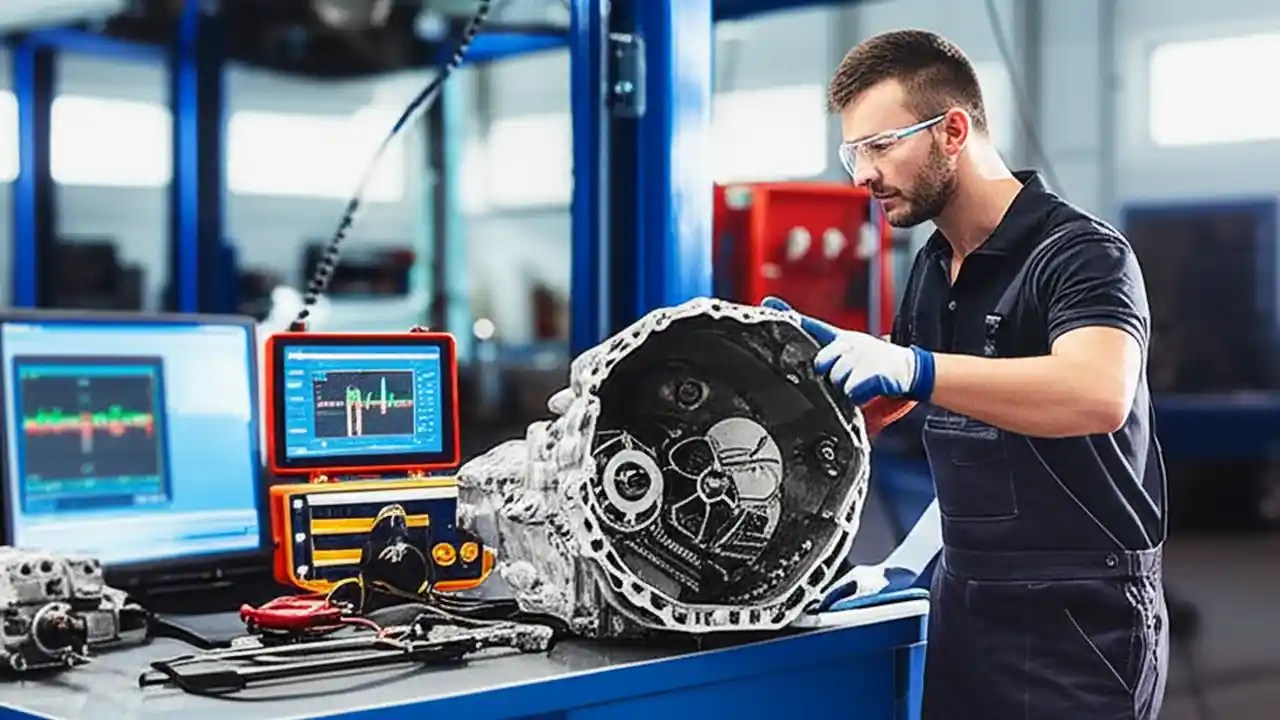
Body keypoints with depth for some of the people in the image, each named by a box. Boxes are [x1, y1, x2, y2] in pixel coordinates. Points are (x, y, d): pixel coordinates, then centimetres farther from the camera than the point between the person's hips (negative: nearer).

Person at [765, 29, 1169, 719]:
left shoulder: (1080, 253, -15)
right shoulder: (931, 268, 10)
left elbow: (1098, 395, -34)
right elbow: (888, 401, 24)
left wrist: (912, 369, -40)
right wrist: (824, 350, 6)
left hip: (1080, 618, -7)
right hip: (963, 603, 7)